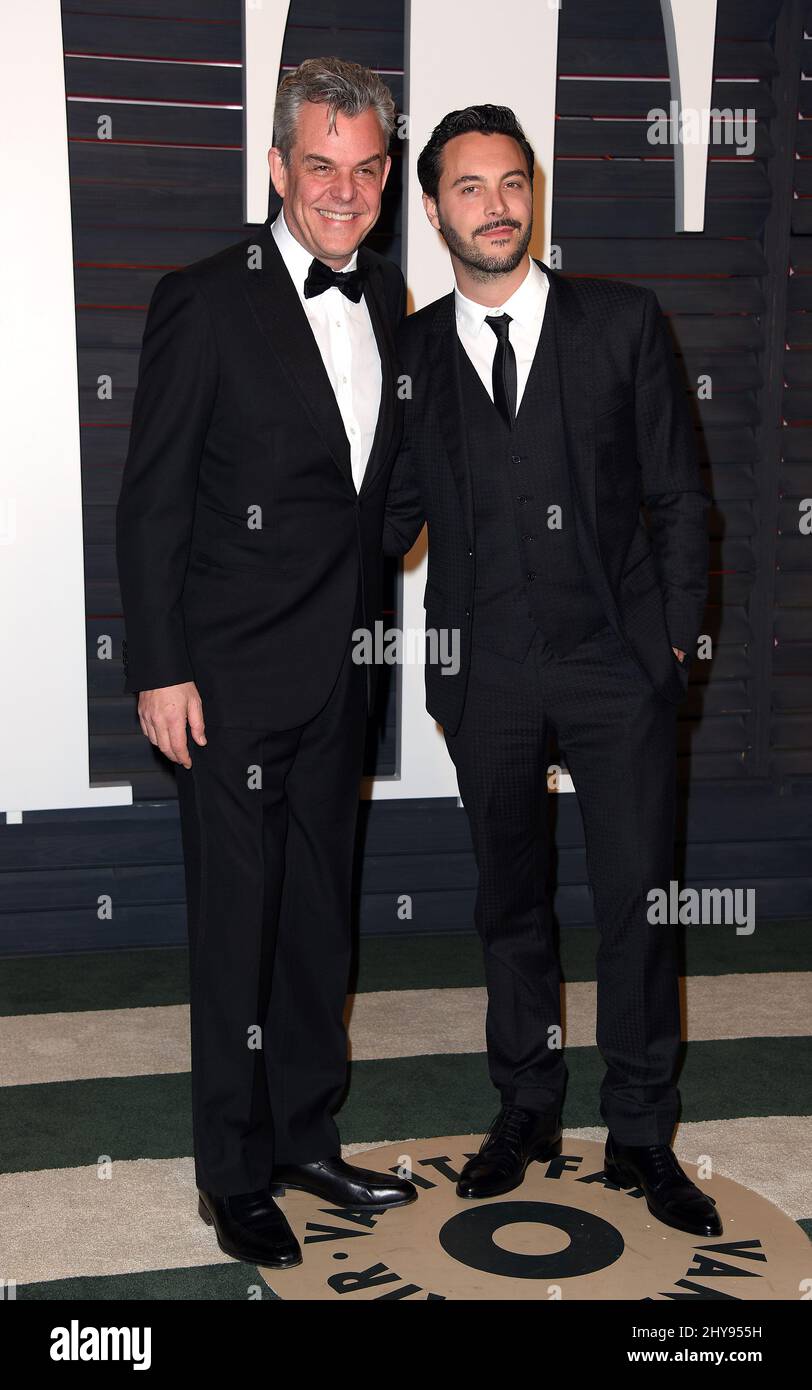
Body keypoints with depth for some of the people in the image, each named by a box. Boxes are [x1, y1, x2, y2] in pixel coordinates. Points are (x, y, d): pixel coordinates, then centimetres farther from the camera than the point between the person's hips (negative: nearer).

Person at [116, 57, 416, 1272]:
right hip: (234, 675, -6)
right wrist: (160, 670, -12)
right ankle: (235, 1174, 20)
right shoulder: (205, 302, -9)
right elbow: (151, 503, -9)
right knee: (238, 928, 4)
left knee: (320, 918, 15)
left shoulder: (383, 297, 9)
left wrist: (373, 625, 11)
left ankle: (306, 1138, 31)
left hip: (342, 669, 6)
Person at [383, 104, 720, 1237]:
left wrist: (675, 635, -1)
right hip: (484, 673, 2)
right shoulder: (409, 350, 6)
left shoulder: (623, 319, 2)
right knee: (510, 897, 12)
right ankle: (527, 1109, 29)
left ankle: (642, 1135, 19)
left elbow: (678, 494, 4)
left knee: (639, 900, 2)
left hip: (619, 659, -1)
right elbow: (393, 513, 12)